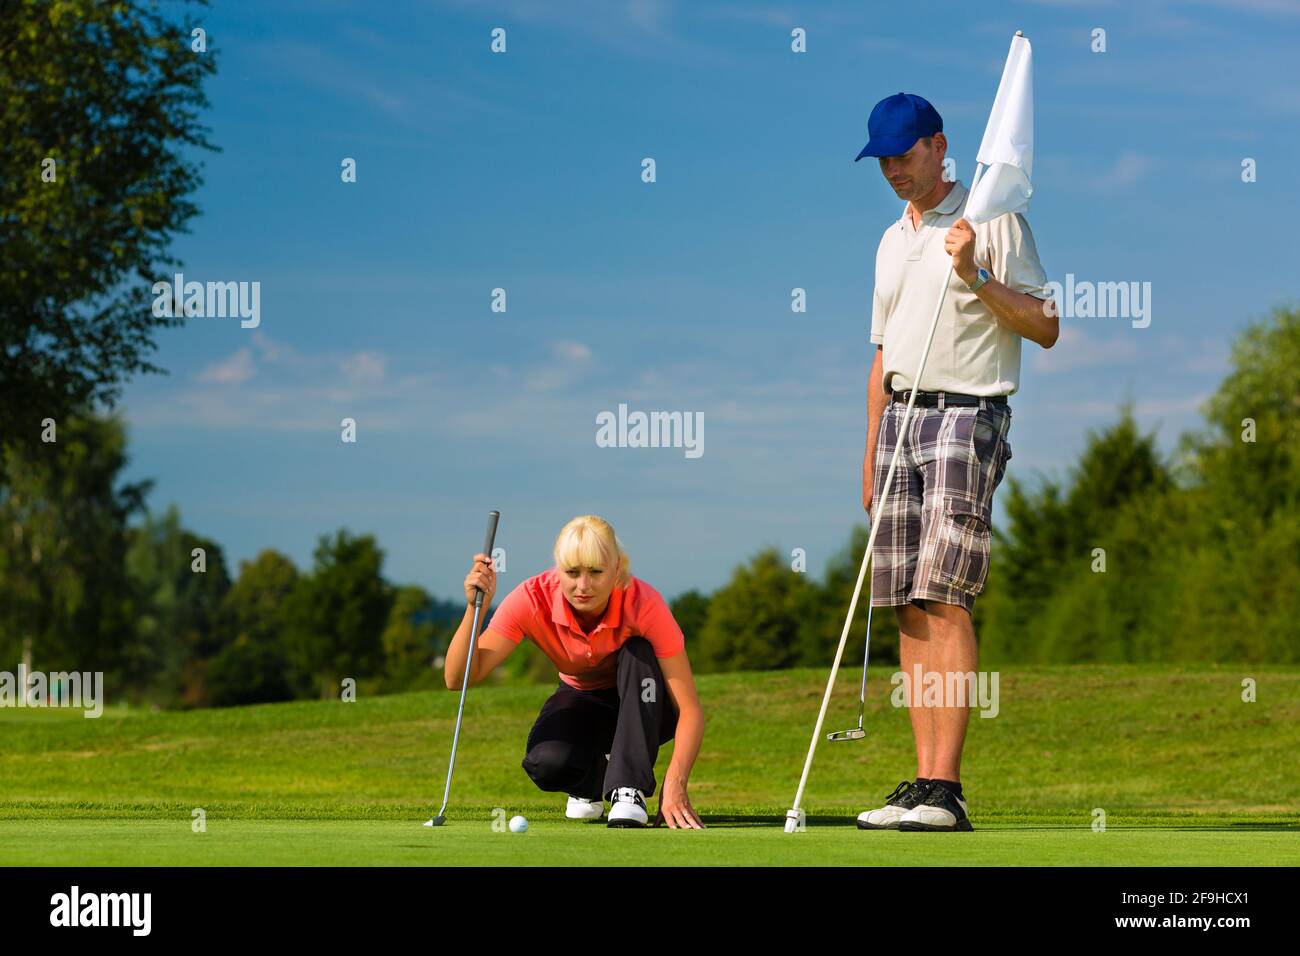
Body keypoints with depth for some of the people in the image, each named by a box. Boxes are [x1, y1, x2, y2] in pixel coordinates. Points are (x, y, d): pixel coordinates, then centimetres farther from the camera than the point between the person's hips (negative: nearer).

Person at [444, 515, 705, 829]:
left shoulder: (643, 603, -32)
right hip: (582, 700, 1)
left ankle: (629, 790, -27)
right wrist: (475, 607, -47)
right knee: (547, 764, -32)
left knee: (639, 652, -35)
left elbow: (689, 710, -34)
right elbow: (457, 679, -32)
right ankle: (587, 785, 5)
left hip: (643, 702, -1)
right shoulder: (533, 600, -27)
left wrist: (674, 786, -48)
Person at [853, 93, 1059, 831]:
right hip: (900, 416, 7)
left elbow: (1046, 328, -7)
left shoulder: (993, 223, -2)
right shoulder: (893, 241, 20)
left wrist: (976, 276, -18)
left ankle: (946, 787, -20)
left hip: (967, 412, -7)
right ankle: (923, 784, 2)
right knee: (910, 607, 2)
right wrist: (871, 453, 20)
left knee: (945, 598, -16)